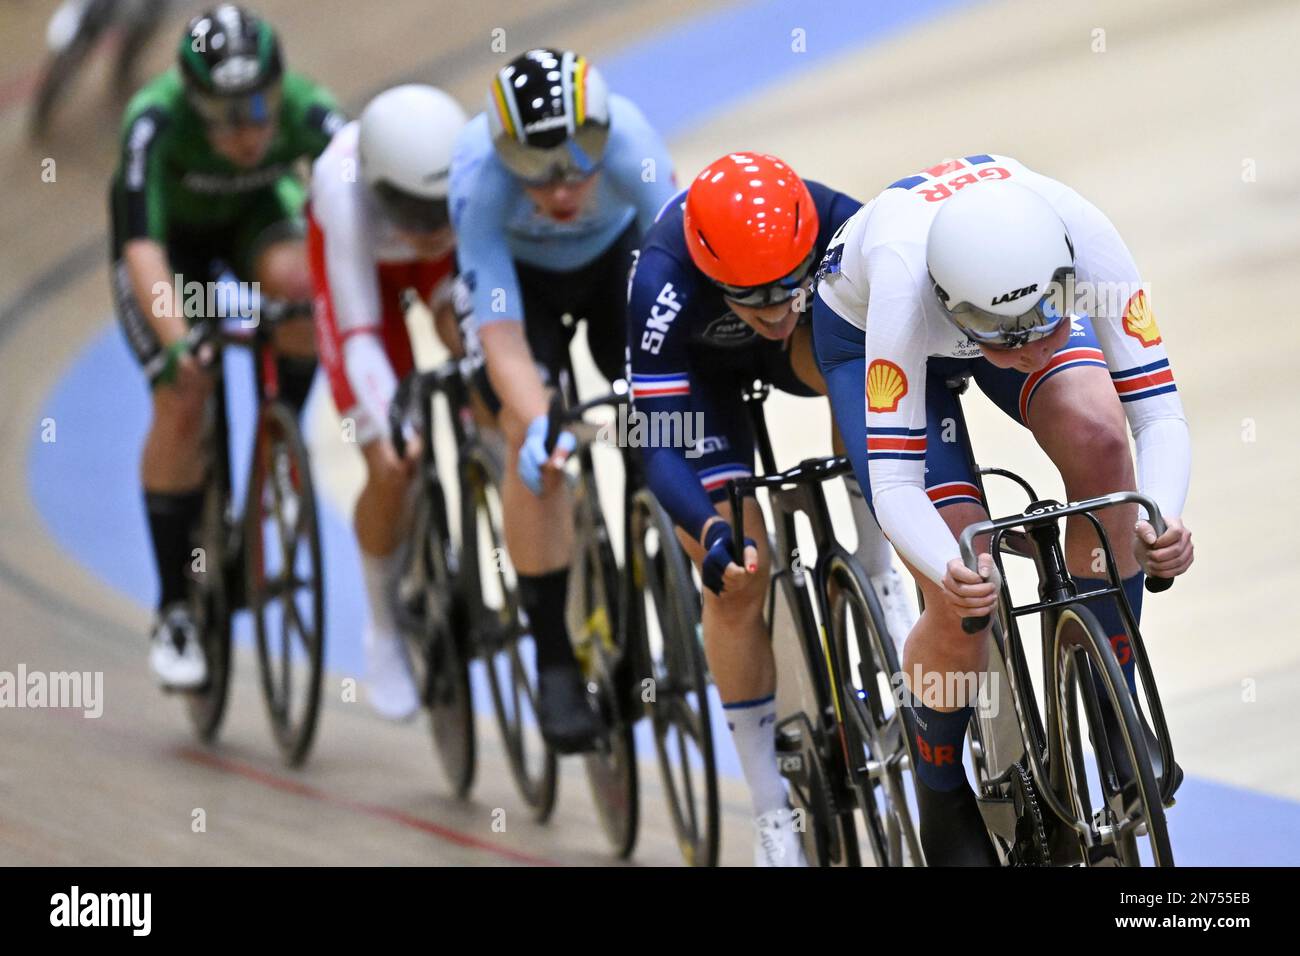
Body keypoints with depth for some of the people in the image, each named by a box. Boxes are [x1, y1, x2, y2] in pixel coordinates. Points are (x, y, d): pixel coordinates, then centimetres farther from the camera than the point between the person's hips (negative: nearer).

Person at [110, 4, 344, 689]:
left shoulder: (308, 112, -33)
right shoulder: (156, 121, -39)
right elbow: (144, 248, -47)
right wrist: (177, 344, -60)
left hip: (256, 215, 2)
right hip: (173, 227, -2)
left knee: (300, 283, -33)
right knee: (183, 402, -18)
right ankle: (173, 612, -4)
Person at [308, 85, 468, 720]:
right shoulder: (346, 185, -42)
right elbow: (359, 331, -39)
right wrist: (387, 431, -48)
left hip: (456, 259, 2)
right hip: (361, 252, -2)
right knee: (393, 469, -11)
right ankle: (384, 630, 12)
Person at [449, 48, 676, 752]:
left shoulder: (627, 145, -38)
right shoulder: (479, 183, -38)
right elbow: (504, 338, -40)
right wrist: (537, 426, -56)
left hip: (615, 254, 2)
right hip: (514, 271, -2)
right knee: (531, 443, -22)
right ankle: (555, 660, -15)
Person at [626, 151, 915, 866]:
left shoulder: (841, 227, -37)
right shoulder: (665, 285, -40)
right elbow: (661, 445, -38)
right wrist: (709, 529, -54)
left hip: (814, 340, 1)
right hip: (701, 364, -1)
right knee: (738, 575, -12)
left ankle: (876, 570, -17)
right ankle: (772, 816, 1)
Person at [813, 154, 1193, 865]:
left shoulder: (1086, 242, -38)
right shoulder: (904, 283, -44)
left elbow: (1159, 414, -32)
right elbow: (894, 485, -42)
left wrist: (1162, 524, -52)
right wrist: (951, 572, -61)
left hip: (1017, 287, 3)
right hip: (865, 329, -3)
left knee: (1098, 436, -31)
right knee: (963, 604, -17)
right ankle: (944, 805, 12)